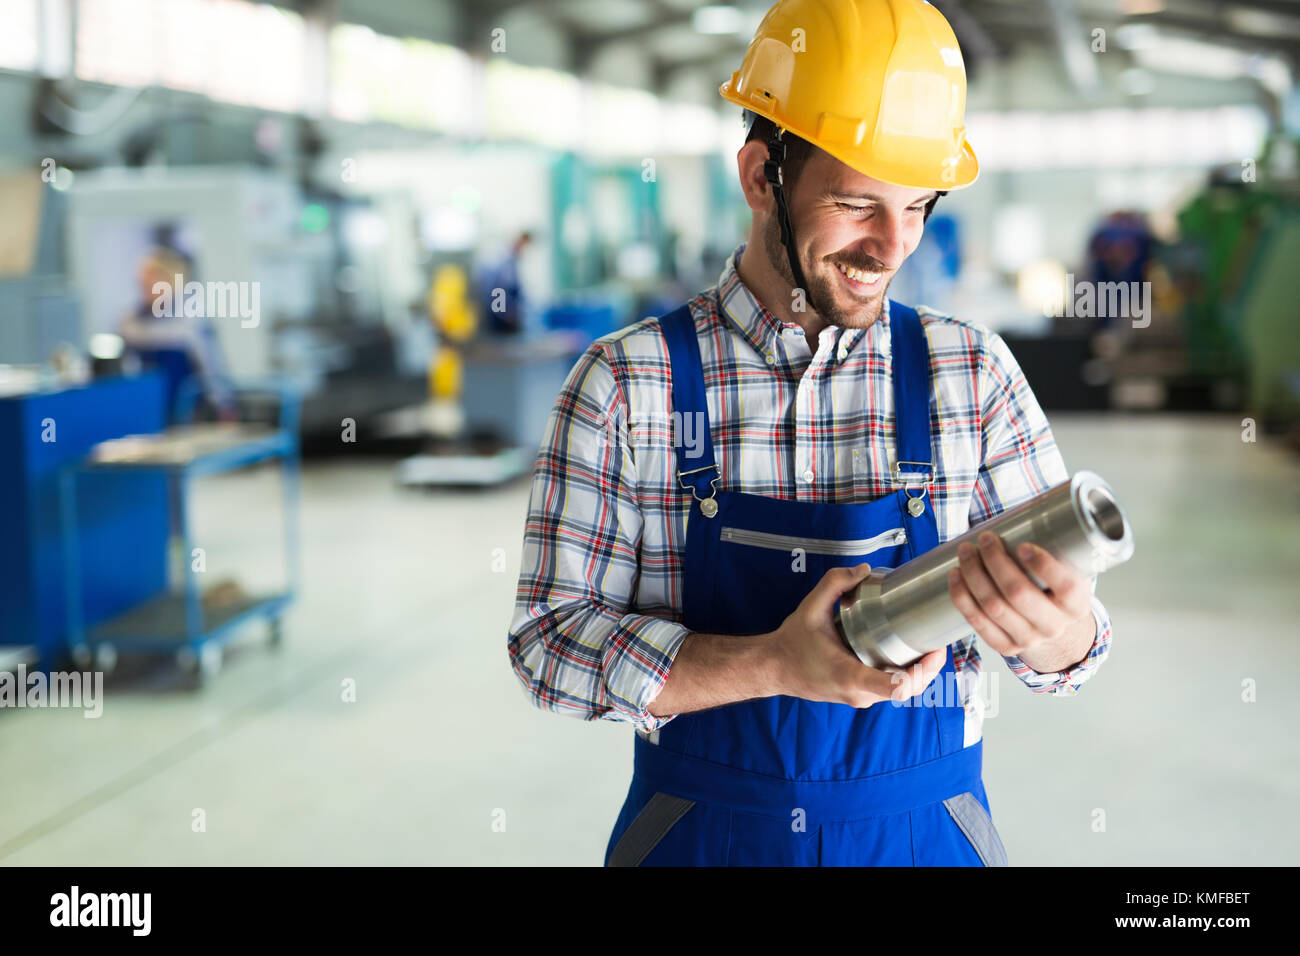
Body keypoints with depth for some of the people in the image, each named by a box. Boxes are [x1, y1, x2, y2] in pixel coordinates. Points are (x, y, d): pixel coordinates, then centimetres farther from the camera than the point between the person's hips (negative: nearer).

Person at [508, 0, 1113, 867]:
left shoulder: (973, 373, -4)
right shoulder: (626, 383, -8)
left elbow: (1074, 652, -3)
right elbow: (552, 642, -11)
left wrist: (1054, 626, -27)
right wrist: (776, 665, -26)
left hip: (929, 834, 2)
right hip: (700, 833, -1)